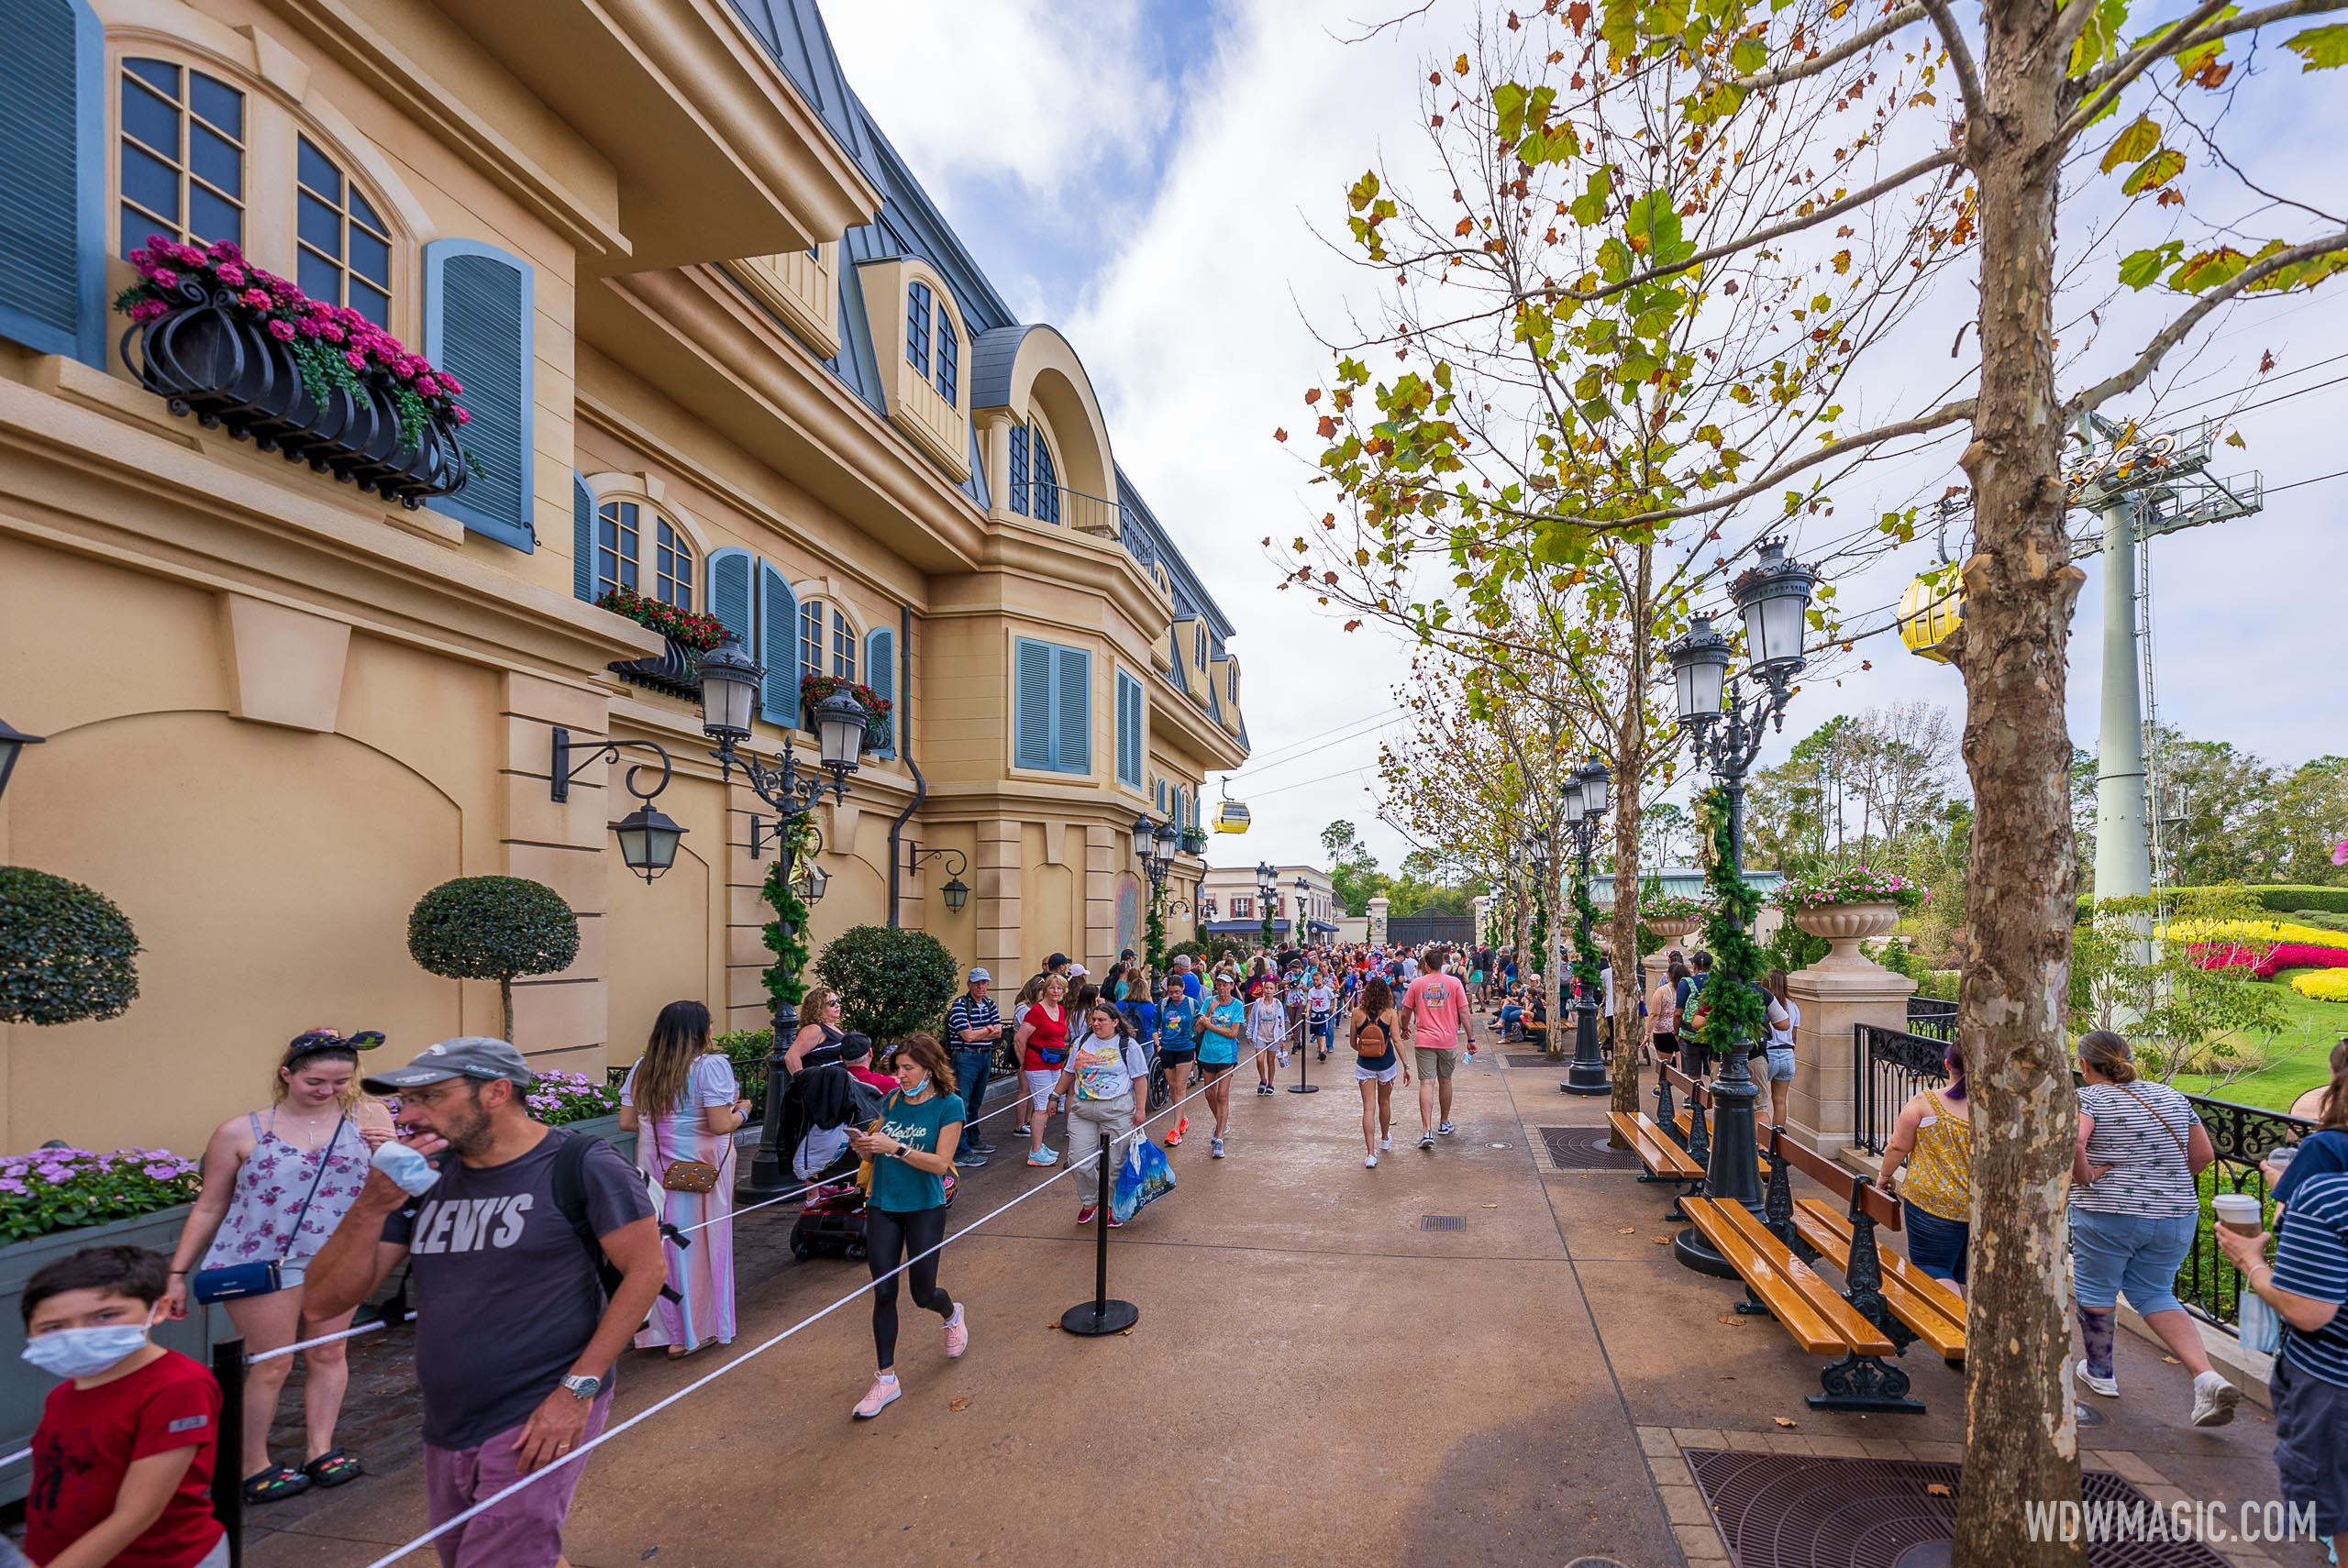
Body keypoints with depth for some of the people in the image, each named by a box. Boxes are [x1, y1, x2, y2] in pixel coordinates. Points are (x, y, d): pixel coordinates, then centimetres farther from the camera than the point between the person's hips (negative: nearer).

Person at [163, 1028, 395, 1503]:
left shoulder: (368, 1117, -5)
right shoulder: (240, 1132, -7)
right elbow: (209, 1208, 4)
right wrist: (177, 1274, 4)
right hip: (261, 1262, -2)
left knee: (328, 1355, 12)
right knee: (273, 1363, 4)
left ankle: (319, 1450, 26)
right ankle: (253, 1466, 22)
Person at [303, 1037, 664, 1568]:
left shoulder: (581, 1165, -15)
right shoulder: (422, 1178, 3)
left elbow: (647, 1269, -15)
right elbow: (327, 1299, 3)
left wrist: (579, 1388, -18)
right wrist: (373, 1205, -13)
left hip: (540, 1420, -6)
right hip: (446, 1431, 7)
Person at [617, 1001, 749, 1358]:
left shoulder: (642, 1068, 3)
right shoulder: (710, 1066, -15)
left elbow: (627, 1122, 5)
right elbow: (720, 1125, -18)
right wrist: (742, 1111, 1)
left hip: (655, 1166, 5)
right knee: (699, 1244, 8)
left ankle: (660, 1327, 26)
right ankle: (693, 1331, 20)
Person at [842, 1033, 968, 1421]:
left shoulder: (948, 1105, -12)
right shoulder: (892, 1100, 3)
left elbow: (940, 1163, -18)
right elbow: (877, 1155, 10)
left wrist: (894, 1147, -25)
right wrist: (864, 1146, -13)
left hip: (925, 1210, -4)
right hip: (883, 1208, 4)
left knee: (922, 1294, 9)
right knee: (883, 1293, 4)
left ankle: (953, 1313, 44)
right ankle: (886, 1380, 18)